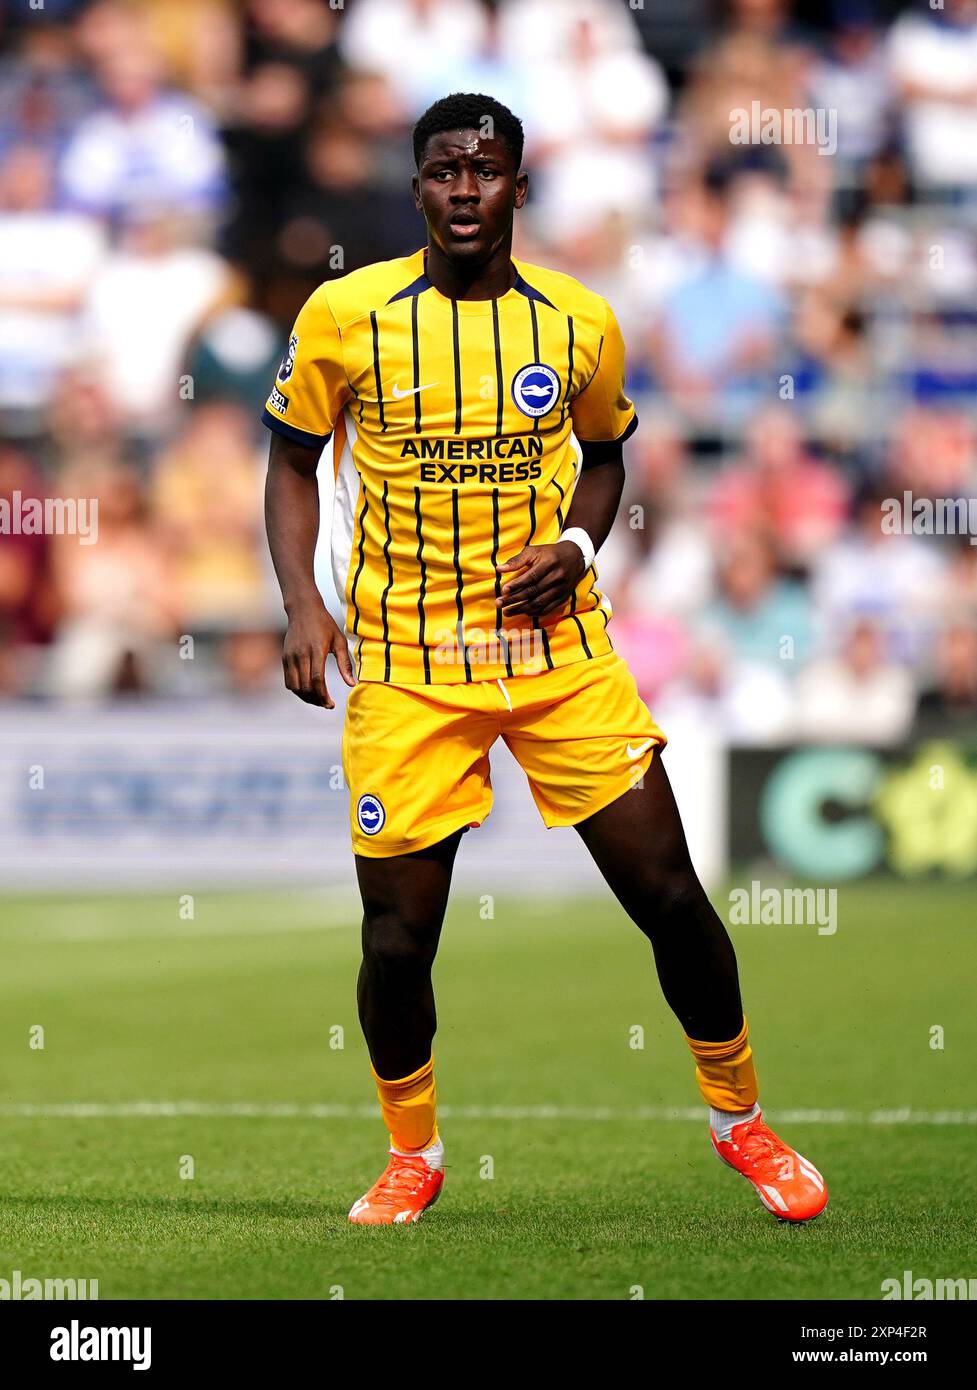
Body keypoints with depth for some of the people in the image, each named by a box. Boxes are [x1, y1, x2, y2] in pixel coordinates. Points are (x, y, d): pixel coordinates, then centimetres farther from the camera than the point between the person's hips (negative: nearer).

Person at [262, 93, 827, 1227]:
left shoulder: (581, 323, 0)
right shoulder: (345, 316, -5)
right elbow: (293, 461, 6)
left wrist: (580, 545, -2)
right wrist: (301, 601, -7)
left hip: (559, 649, 1)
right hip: (405, 664, -1)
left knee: (670, 897, 0)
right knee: (398, 936, -2)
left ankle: (740, 1121, 23)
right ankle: (413, 1155, 24)